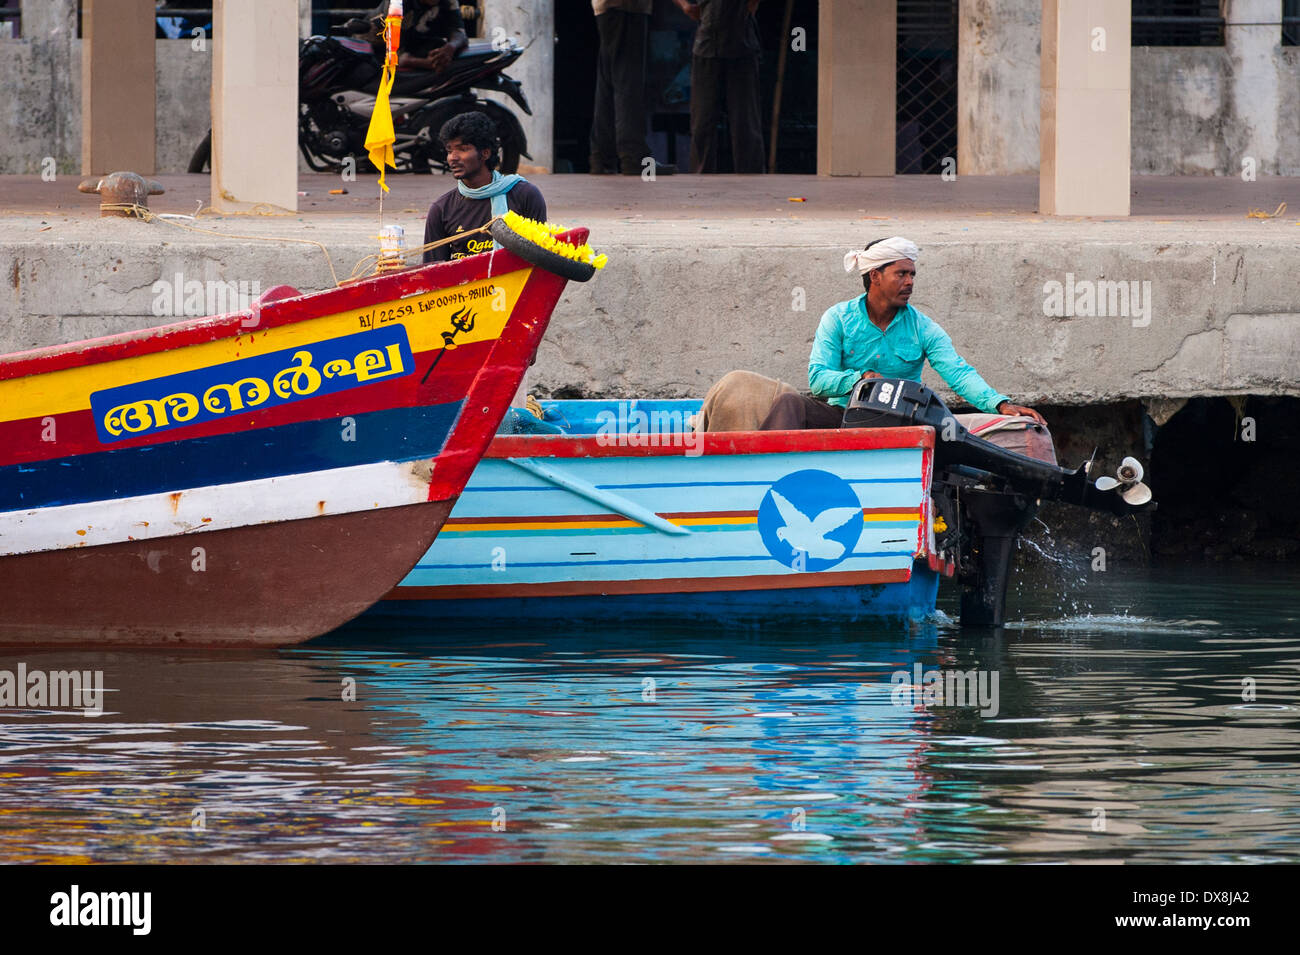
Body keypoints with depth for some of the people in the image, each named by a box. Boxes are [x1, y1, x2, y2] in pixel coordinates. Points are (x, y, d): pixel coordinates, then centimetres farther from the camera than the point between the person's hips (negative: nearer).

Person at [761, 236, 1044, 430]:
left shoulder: (922, 328, 5)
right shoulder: (839, 319, 3)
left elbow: (958, 373, -7)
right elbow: (818, 378, -6)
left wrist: (1002, 405, -24)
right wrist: (861, 378, -25)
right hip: (843, 417, 0)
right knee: (790, 404, -27)